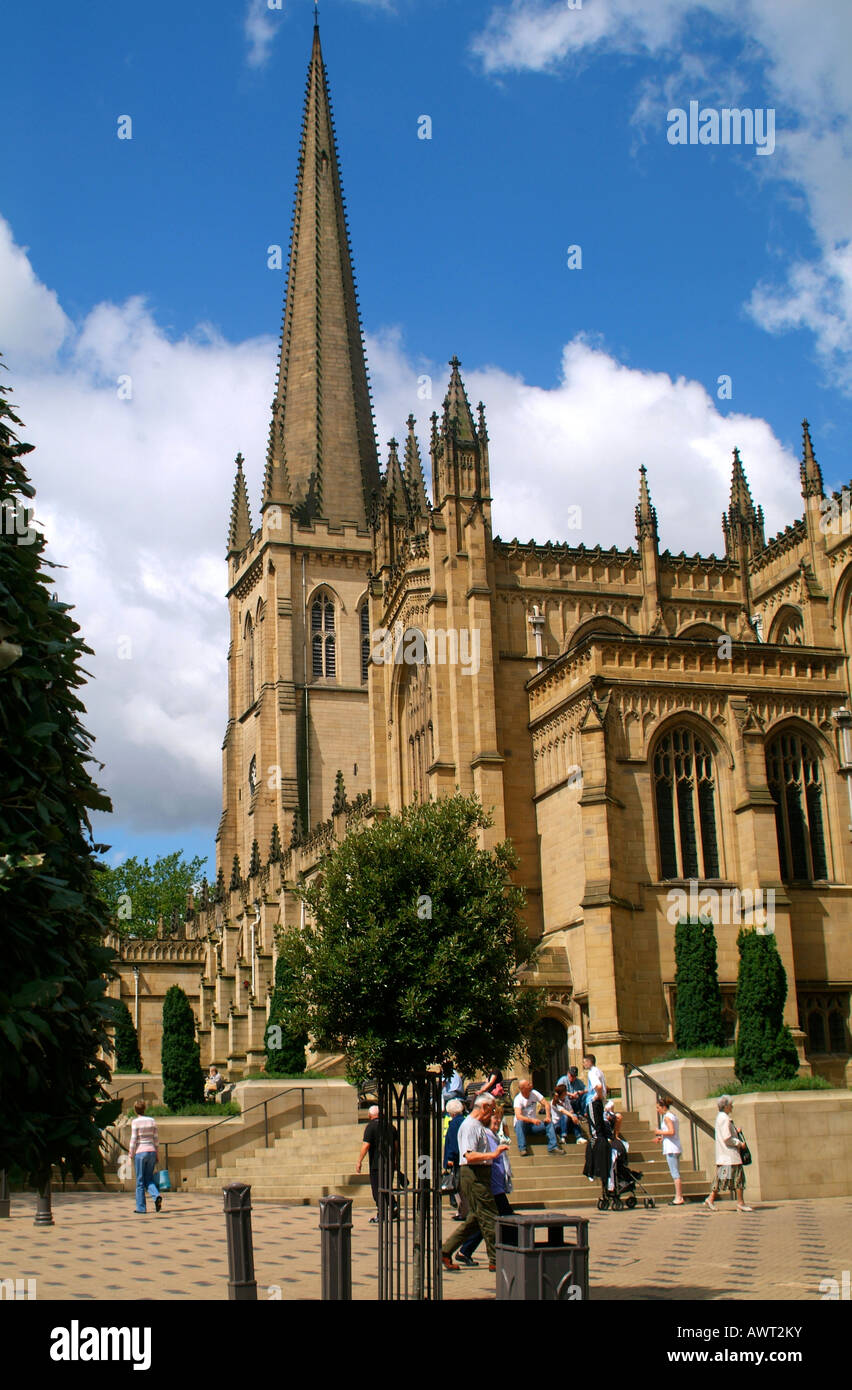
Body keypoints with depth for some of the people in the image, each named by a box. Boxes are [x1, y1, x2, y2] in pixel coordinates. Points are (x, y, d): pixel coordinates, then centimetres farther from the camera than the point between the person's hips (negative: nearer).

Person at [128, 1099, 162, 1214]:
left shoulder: (136, 1122, -8)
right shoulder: (152, 1121, 7)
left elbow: (133, 1140, -10)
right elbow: (156, 1139, 9)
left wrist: (130, 1156, -3)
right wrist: (156, 1154, 16)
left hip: (140, 1152, -4)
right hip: (151, 1151, 4)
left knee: (140, 1181, 4)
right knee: (149, 1179, 13)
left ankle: (141, 1208, 7)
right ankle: (157, 1195, -14)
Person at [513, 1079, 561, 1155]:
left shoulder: (534, 1093, -4)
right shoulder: (518, 1099, -20)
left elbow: (546, 1104, -4)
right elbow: (518, 1116, -32)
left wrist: (547, 1116, -22)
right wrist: (532, 1120, -45)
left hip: (533, 1124, 4)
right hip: (522, 1126, -4)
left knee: (549, 1122, -17)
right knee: (520, 1122, -37)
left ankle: (552, 1147, -21)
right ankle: (522, 1149, -38)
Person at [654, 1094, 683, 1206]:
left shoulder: (667, 1117, -11)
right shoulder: (673, 1115, 17)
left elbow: (672, 1132, -22)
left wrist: (660, 1132, -10)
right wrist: (662, 1138, 18)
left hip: (670, 1149, -10)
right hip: (677, 1148, 10)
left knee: (675, 1174, -8)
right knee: (676, 1174, 11)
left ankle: (678, 1198, -9)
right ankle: (680, 1197, 12)